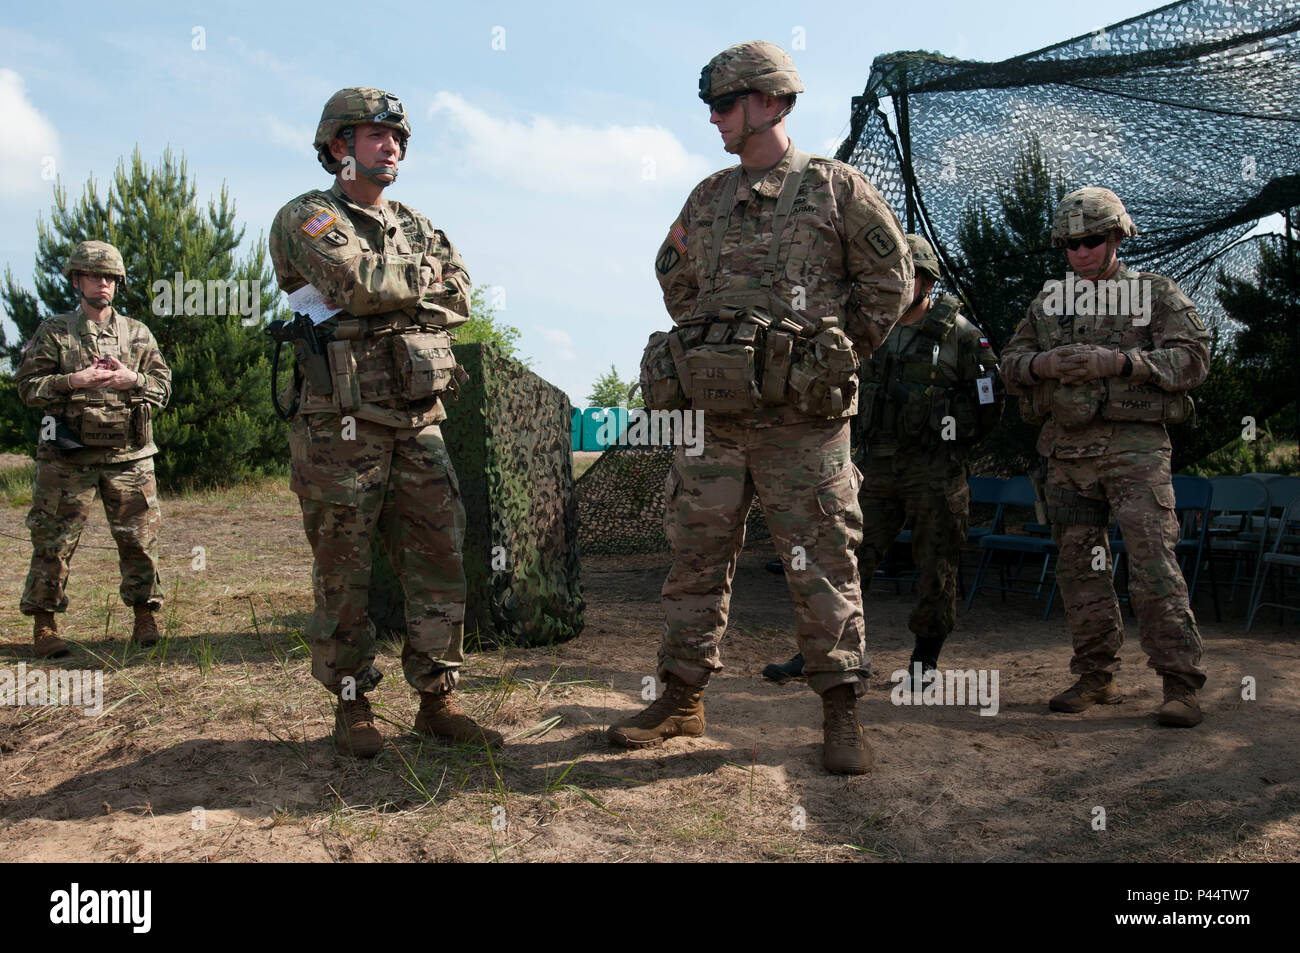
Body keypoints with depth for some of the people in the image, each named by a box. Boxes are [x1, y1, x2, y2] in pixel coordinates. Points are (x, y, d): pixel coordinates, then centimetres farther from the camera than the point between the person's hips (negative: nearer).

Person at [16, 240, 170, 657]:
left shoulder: (138, 333, 13)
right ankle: (43, 623, 12)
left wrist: (132, 380, -11)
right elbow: (27, 386, 1)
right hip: (68, 455, -1)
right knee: (53, 541, 1)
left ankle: (145, 616, 14)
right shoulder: (53, 332, 7)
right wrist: (73, 381, -14)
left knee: (140, 538, 2)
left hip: (128, 454, 2)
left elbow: (163, 385, 9)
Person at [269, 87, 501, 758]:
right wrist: (424, 273, -2)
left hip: (419, 424, 6)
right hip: (342, 426, -5)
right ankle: (351, 704, 16)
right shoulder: (307, 218, -1)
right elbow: (360, 281, -19)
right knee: (343, 574, 3)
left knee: (440, 561, 3)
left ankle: (437, 699, 14)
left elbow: (459, 300, 7)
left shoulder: (415, 225, 20)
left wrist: (386, 292, -6)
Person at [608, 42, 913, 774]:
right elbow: (677, 281, 27)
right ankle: (683, 699, 19)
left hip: (802, 417, -5)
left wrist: (838, 355, 2)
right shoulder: (708, 198, 16)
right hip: (715, 413, 5)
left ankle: (842, 713, 10)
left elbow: (890, 280, 4)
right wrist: (706, 349, 15)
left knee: (823, 563, 0)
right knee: (697, 556, 8)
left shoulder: (837, 188, 3)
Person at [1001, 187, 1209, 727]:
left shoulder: (1158, 294, 6)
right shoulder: (1047, 302, 17)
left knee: (1152, 558, -12)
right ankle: (1096, 677, 16)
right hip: (1068, 449, 4)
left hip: (1135, 444, -4)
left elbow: (1192, 358, -5)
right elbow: (1011, 366, 12)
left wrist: (1118, 362, -18)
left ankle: (1181, 685, -7)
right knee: (1078, 562, 6)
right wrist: (1046, 363, -11)